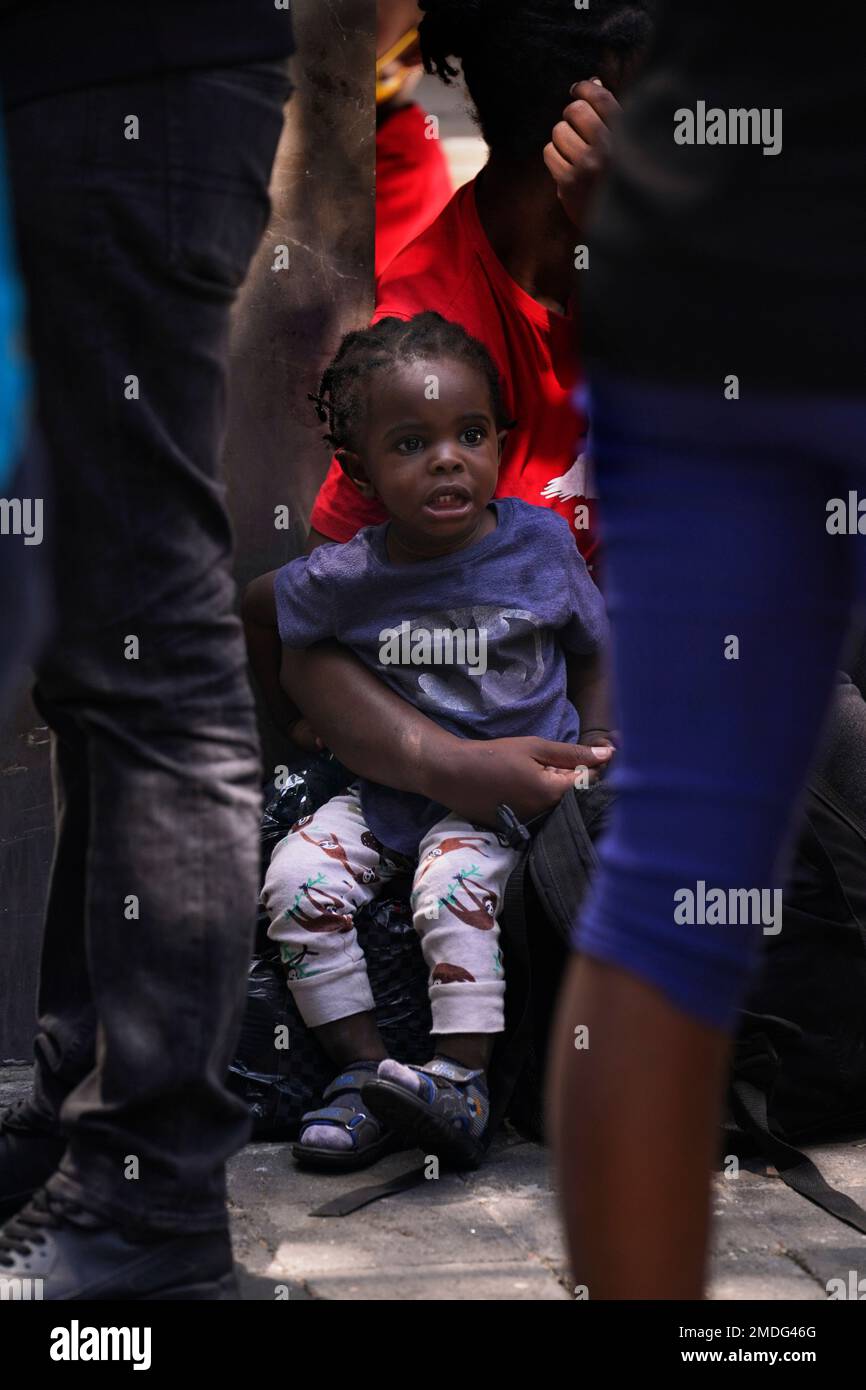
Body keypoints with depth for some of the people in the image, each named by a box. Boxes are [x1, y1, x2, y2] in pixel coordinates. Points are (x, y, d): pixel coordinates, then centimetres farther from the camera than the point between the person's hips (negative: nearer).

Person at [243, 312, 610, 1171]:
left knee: (453, 884, -30)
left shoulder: (540, 544, -8)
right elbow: (254, 607, 12)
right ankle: (365, 1071, -10)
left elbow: (591, 657, 6)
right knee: (296, 880, -18)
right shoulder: (345, 579, -9)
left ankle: (460, 1084, -21)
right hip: (384, 787, 3)